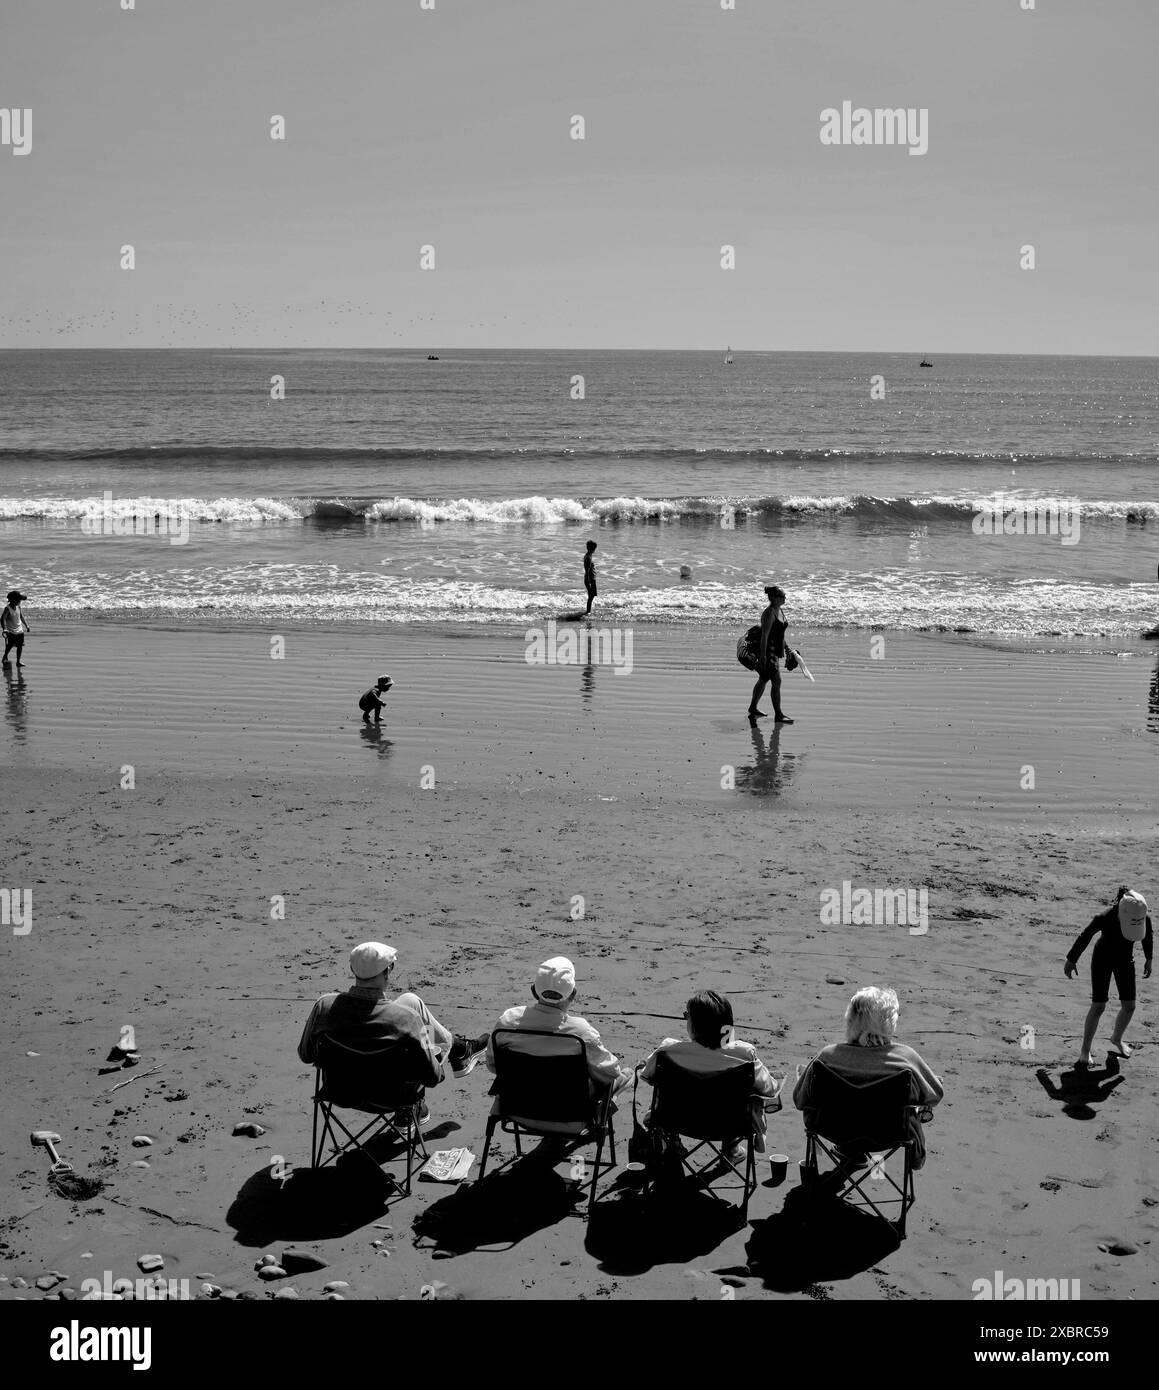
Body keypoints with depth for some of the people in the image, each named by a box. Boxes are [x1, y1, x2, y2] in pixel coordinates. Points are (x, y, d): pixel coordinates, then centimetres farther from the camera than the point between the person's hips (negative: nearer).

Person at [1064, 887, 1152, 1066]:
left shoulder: (1144, 918, -25)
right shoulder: (1104, 918, -34)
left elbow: (1148, 937, -2)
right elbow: (1084, 937, -18)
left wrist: (1148, 960, 11)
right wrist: (1071, 960, -7)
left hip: (1125, 961, 3)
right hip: (1102, 960, -3)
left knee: (1129, 1006, 4)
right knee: (1098, 1006, -8)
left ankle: (1116, 1039, 33)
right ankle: (1085, 1050, 7)